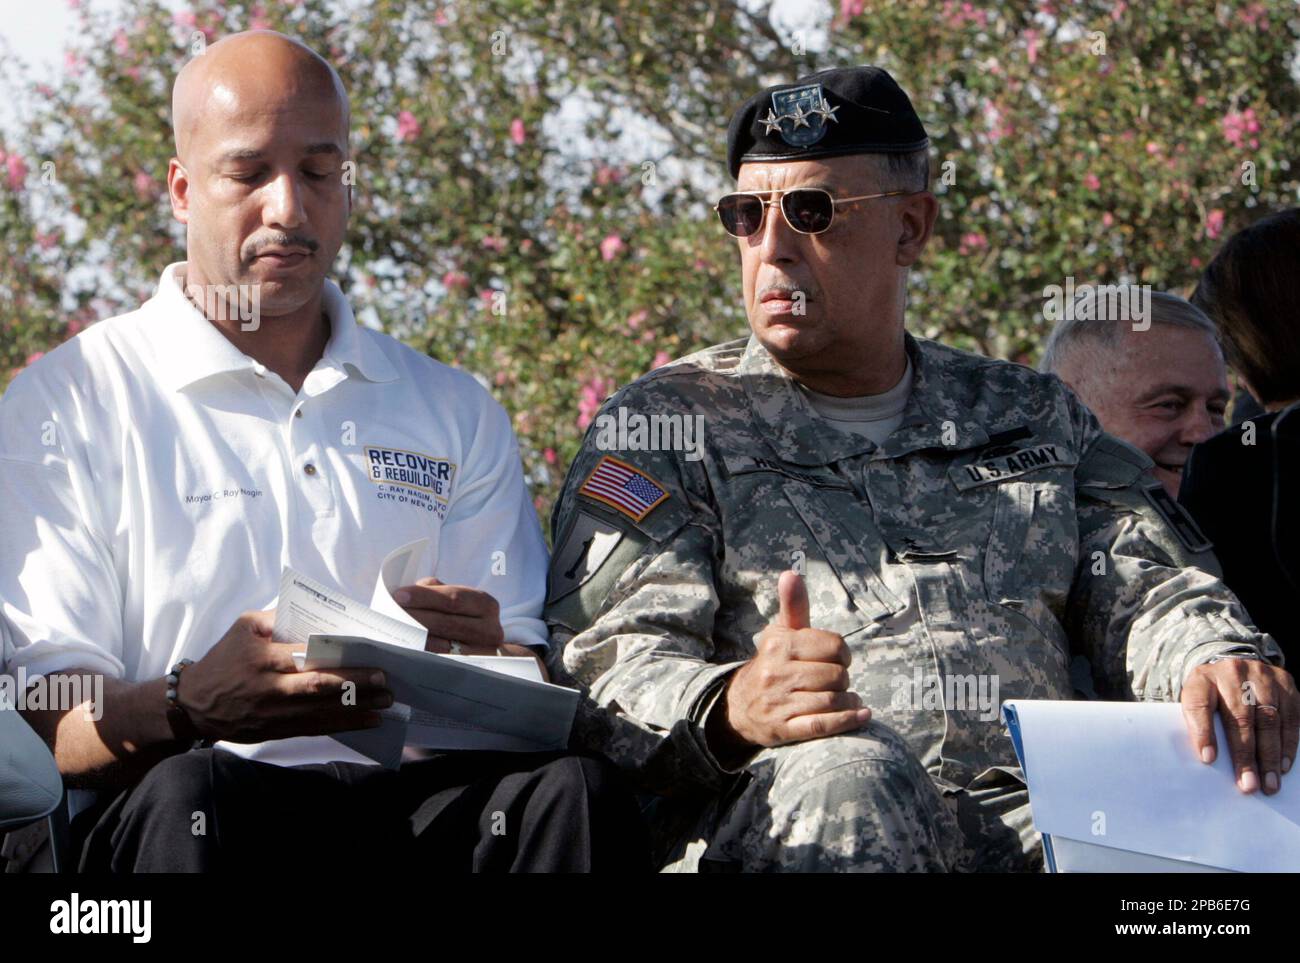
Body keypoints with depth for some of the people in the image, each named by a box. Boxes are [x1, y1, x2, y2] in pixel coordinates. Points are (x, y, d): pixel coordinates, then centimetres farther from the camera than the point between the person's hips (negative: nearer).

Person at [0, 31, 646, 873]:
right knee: (184, 798, -39)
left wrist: (491, 663, -10)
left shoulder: (454, 413, 21)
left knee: (572, 789, -29)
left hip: (416, 801, 4)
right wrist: (192, 709, -26)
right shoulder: (68, 403, 8)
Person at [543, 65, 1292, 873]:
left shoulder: (1033, 419, 26)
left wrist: (1222, 661, -12)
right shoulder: (664, 426, 14)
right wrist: (728, 709, -24)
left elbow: (1145, 588, 15)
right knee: (847, 775, -40)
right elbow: (605, 664, 1)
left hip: (1029, 815, 3)